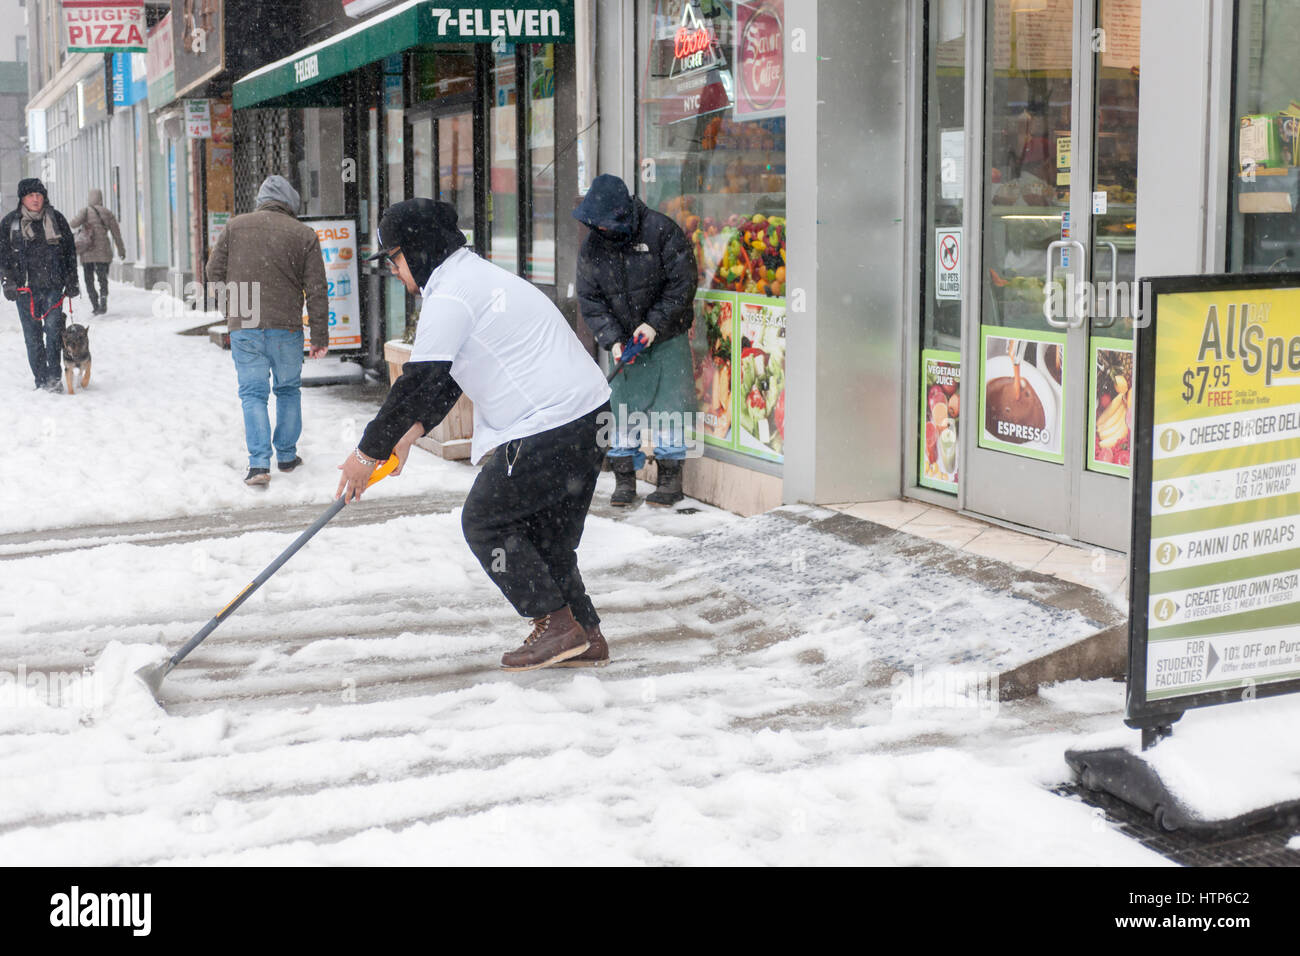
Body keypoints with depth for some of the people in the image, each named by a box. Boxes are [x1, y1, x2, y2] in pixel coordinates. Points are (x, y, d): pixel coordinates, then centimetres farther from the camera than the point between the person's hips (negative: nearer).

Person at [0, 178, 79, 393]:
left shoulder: (56, 219, 8)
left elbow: (70, 251, 12)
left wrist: (71, 283, 8)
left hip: (53, 286, 0)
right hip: (25, 288, 1)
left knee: (53, 328, -14)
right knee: (33, 335, 3)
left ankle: (54, 377, -11)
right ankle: (41, 381, 10)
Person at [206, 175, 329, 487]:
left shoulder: (235, 226, 2)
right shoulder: (304, 234, 0)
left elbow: (214, 273, 5)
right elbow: (316, 290, -1)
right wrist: (320, 337, 4)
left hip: (244, 329, 0)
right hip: (286, 328, 0)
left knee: (253, 394, 4)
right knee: (289, 390, 18)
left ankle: (259, 462, -7)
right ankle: (286, 455, 24)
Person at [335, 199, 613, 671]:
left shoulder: (449, 298, -11)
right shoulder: (478, 275, 22)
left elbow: (418, 383, -12)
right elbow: (446, 378, 27)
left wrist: (368, 452, -3)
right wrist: (413, 430, 20)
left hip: (548, 428, -10)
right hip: (589, 417, 10)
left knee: (485, 521, 2)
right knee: (547, 533, 17)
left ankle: (557, 624, 2)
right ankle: (585, 637, 19)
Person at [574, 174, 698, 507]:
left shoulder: (661, 231, -12)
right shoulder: (592, 246, -1)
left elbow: (683, 282, -10)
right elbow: (590, 299, 2)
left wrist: (654, 323, -15)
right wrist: (612, 339, -9)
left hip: (667, 339, -3)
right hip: (624, 341, 3)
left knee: (667, 404, -3)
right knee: (622, 406, 1)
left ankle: (670, 479, 7)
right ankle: (624, 479, 10)